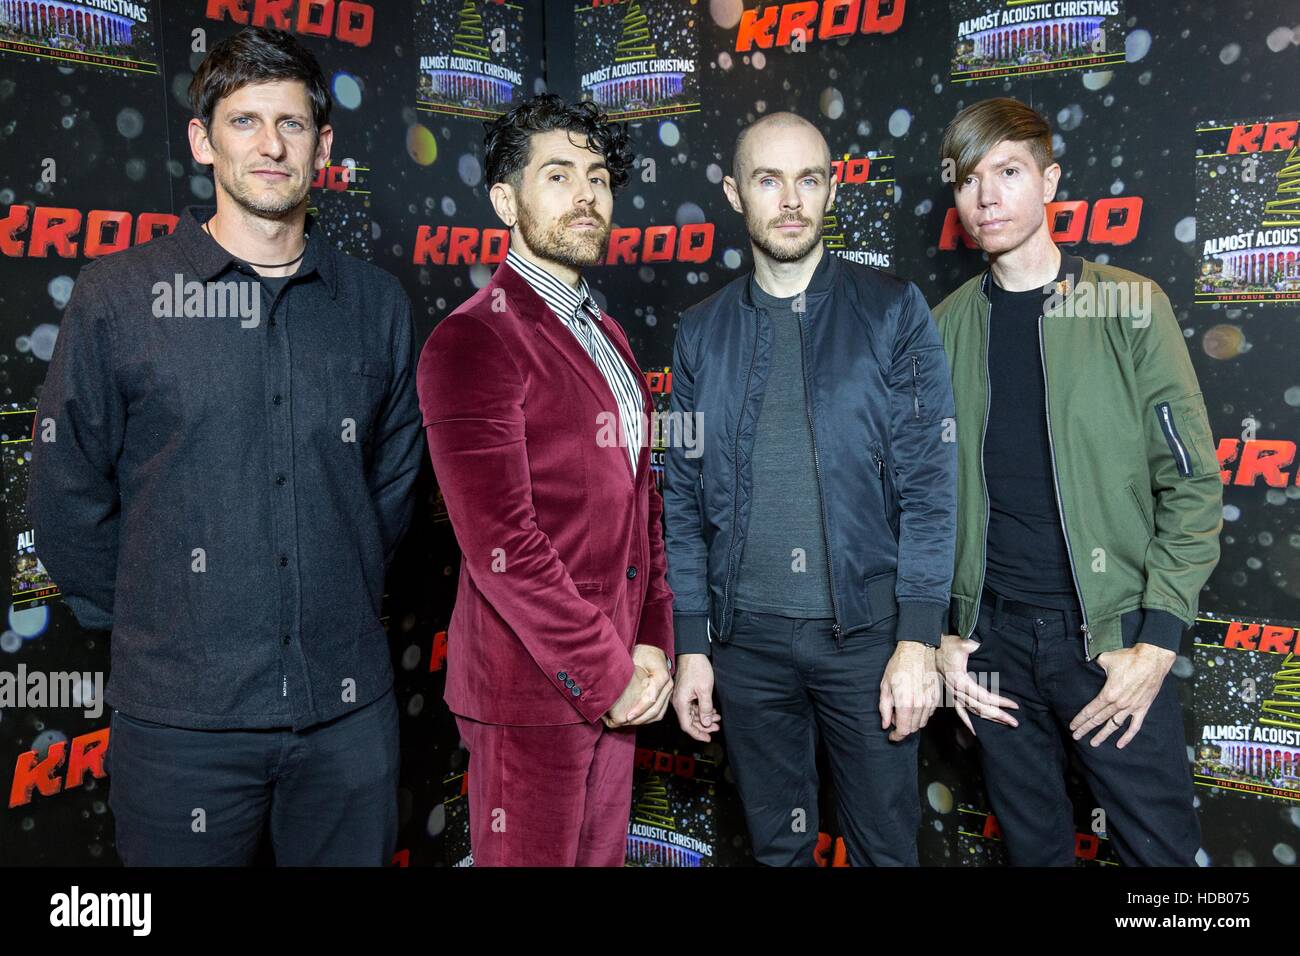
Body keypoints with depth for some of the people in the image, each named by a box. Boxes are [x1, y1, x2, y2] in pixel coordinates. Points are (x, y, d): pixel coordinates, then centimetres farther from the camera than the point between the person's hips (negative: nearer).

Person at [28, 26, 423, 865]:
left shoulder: (377, 302, 3)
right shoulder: (119, 295, -2)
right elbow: (68, 494, 2)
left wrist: (344, 606, 9)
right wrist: (146, 626, 4)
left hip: (349, 706, 2)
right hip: (182, 713, -2)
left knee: (353, 857, 18)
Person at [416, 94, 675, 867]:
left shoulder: (606, 334, 14)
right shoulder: (475, 340, -13)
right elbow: (498, 542, -19)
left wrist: (652, 645, 3)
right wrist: (606, 673, -14)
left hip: (615, 682, 8)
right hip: (532, 686, -7)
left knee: (602, 852, 18)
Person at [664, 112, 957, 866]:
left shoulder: (893, 312, -2)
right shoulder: (701, 332, 5)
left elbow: (929, 483, -5)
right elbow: (685, 499, 5)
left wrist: (919, 640, -11)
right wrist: (691, 644, 2)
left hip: (866, 627, -2)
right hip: (746, 635, 2)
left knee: (886, 843, 13)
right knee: (777, 845, 18)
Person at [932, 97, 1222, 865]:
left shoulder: (1130, 307, -3)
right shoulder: (945, 327, 4)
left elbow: (1193, 482, -3)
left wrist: (1157, 641, -9)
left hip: (1112, 635, -2)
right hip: (992, 634, 2)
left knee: (1160, 845, 6)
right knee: (1033, 842, 16)